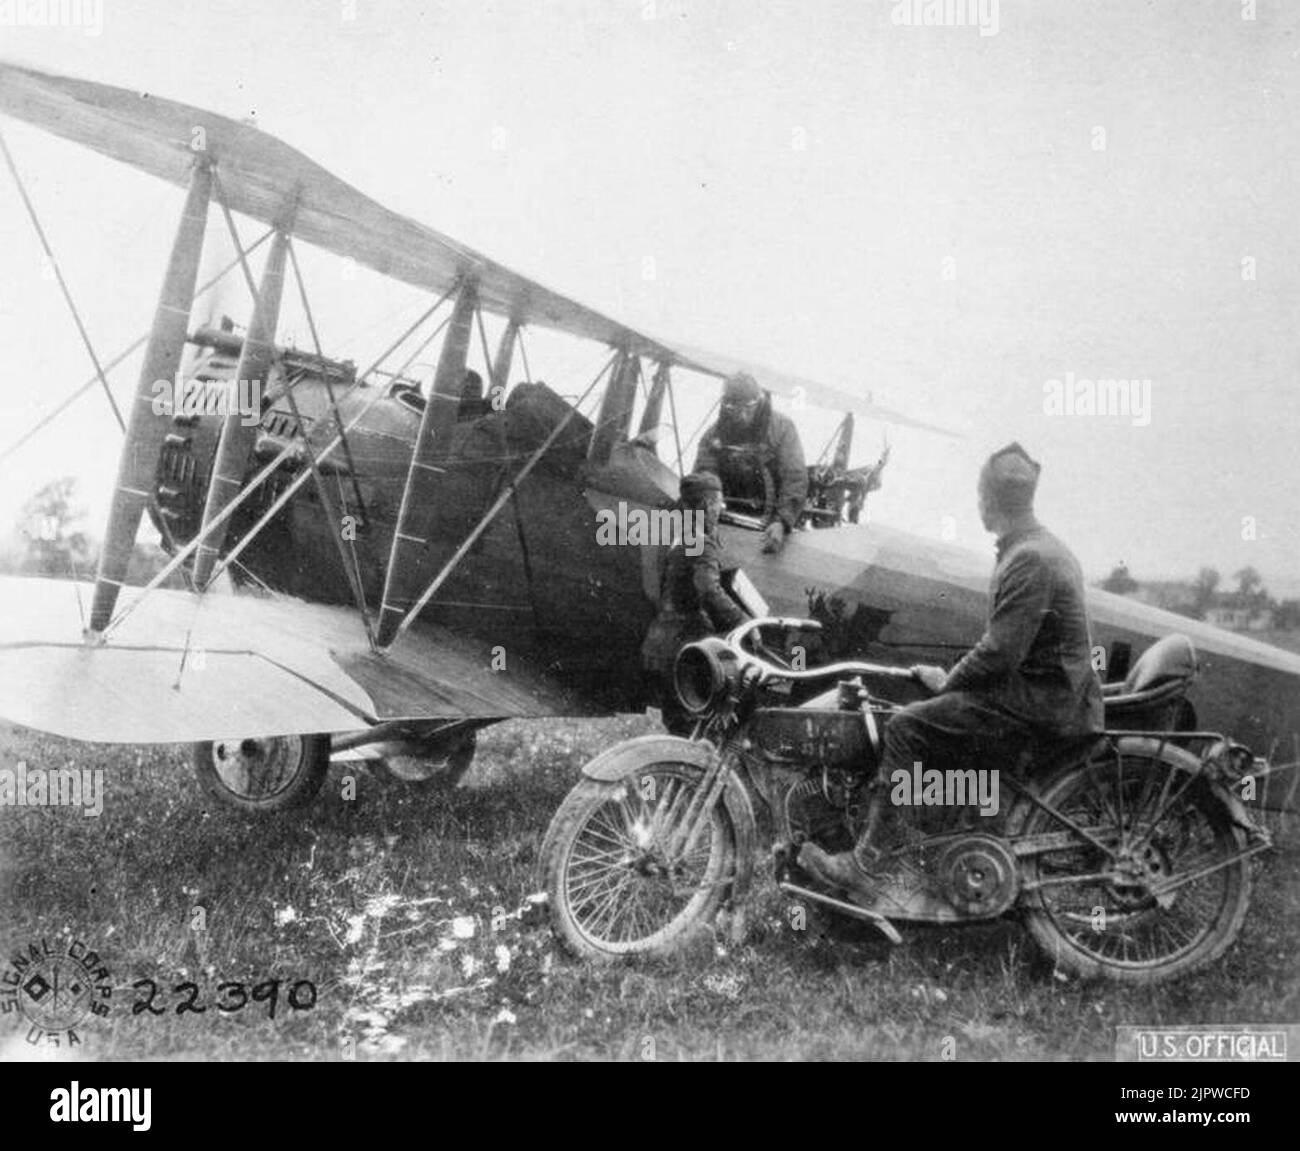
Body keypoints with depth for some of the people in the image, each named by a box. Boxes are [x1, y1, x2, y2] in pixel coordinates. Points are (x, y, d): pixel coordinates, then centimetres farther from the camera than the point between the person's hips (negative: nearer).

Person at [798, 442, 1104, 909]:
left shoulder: (1029, 561, -19)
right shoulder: (1046, 547, 14)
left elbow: (999, 655, -22)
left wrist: (947, 681, -7)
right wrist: (952, 677, 14)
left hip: (1036, 701, -10)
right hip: (1051, 689, 10)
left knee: (907, 728, -13)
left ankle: (869, 865, -9)